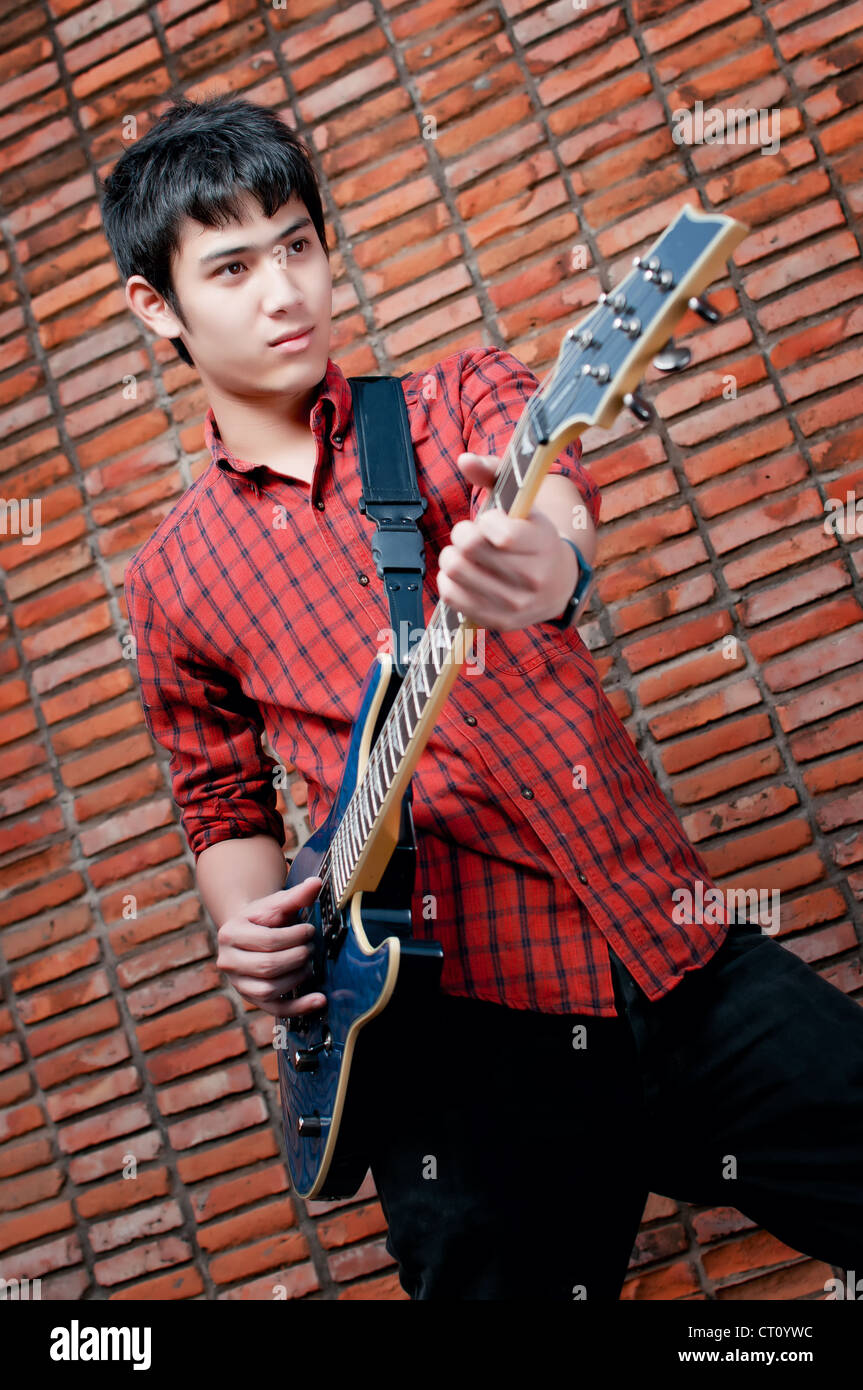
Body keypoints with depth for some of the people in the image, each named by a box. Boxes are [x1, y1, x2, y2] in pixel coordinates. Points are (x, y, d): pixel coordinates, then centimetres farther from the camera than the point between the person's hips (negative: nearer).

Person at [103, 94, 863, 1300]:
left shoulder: (464, 402, 8)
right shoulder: (177, 581, 9)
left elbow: (548, 484, -15)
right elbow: (225, 804, 18)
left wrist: (547, 560, -39)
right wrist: (251, 934, -3)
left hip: (688, 962, 1)